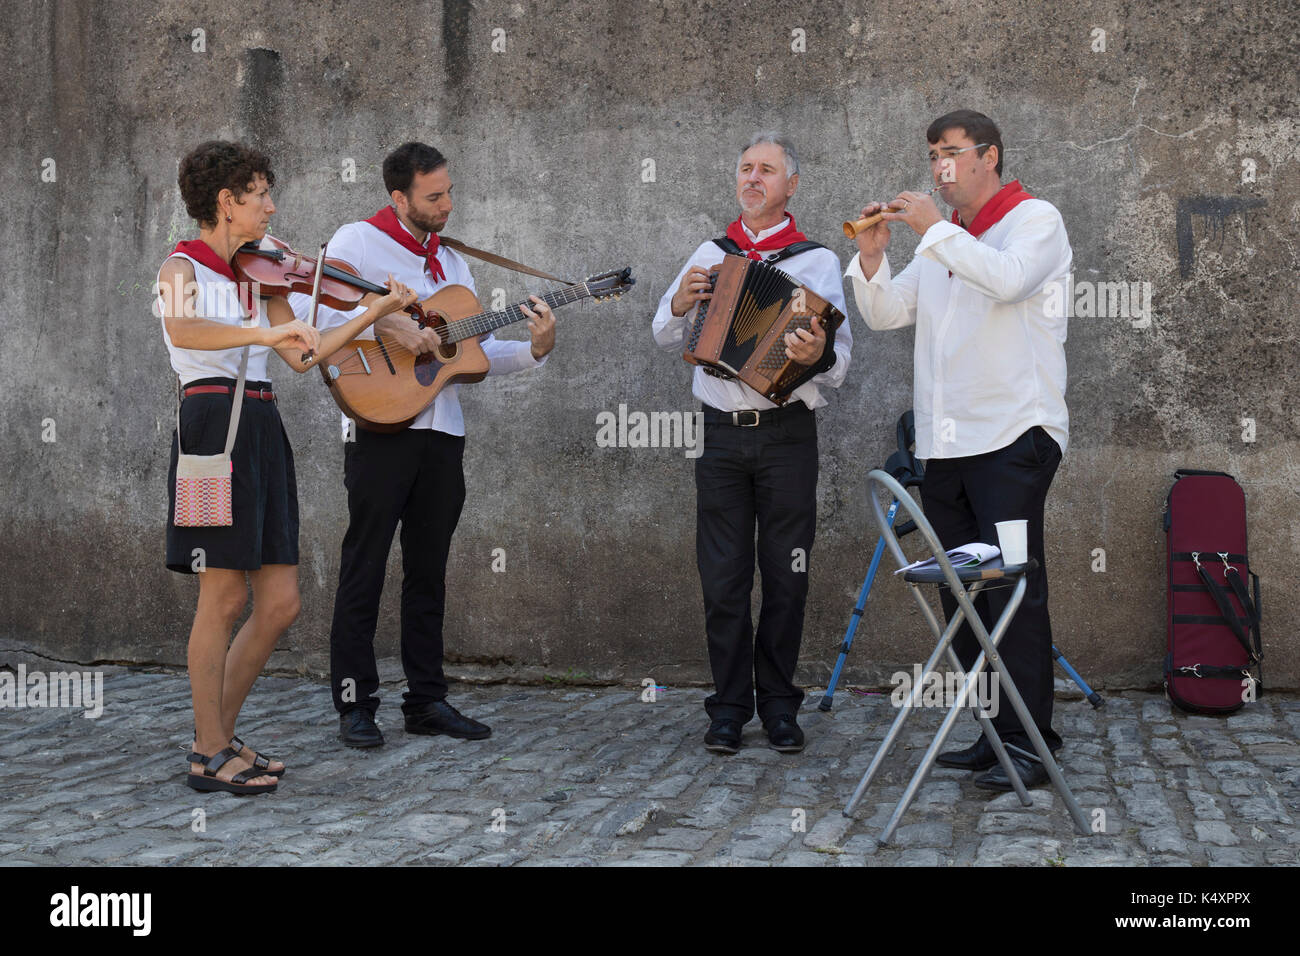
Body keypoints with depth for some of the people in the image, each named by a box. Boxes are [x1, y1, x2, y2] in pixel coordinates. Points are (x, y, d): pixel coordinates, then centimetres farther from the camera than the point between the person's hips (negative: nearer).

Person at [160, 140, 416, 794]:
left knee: (280, 603, 5)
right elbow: (184, 330, -26)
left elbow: (303, 355, 12)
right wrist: (264, 331, -36)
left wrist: (378, 310, 8)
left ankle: (215, 741, 18)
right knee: (224, 599, -3)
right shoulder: (181, 269, -3)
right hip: (215, 426, -7)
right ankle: (212, 756, 9)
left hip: (262, 431, 8)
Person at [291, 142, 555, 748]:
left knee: (428, 570, 10)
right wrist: (385, 325, -22)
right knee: (365, 567, -1)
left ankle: (426, 700, 18)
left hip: (442, 431, 6)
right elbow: (304, 306, -17)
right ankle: (355, 704, 7)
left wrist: (534, 351, -1)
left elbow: (478, 352, 16)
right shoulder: (359, 242, -2)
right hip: (380, 426, -6)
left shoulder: (450, 262, 18)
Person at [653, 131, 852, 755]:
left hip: (787, 436, -2)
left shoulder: (817, 261, 3)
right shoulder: (711, 255, 13)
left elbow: (840, 360, -4)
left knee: (786, 577, 4)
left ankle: (779, 707, 16)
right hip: (722, 434, 2)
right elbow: (667, 339, 17)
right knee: (723, 579, 3)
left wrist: (817, 355, -26)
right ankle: (729, 707, 12)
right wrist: (679, 307, -5)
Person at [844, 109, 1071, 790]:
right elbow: (885, 314, 19)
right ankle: (995, 733, 15)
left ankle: (1029, 744, -6)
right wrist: (871, 256, 3)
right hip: (945, 444, 7)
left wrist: (935, 229, -13)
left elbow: (1007, 278, -20)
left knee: (1012, 589, -10)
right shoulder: (941, 241, 22)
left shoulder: (1034, 219, 1)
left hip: (1013, 434, -7)